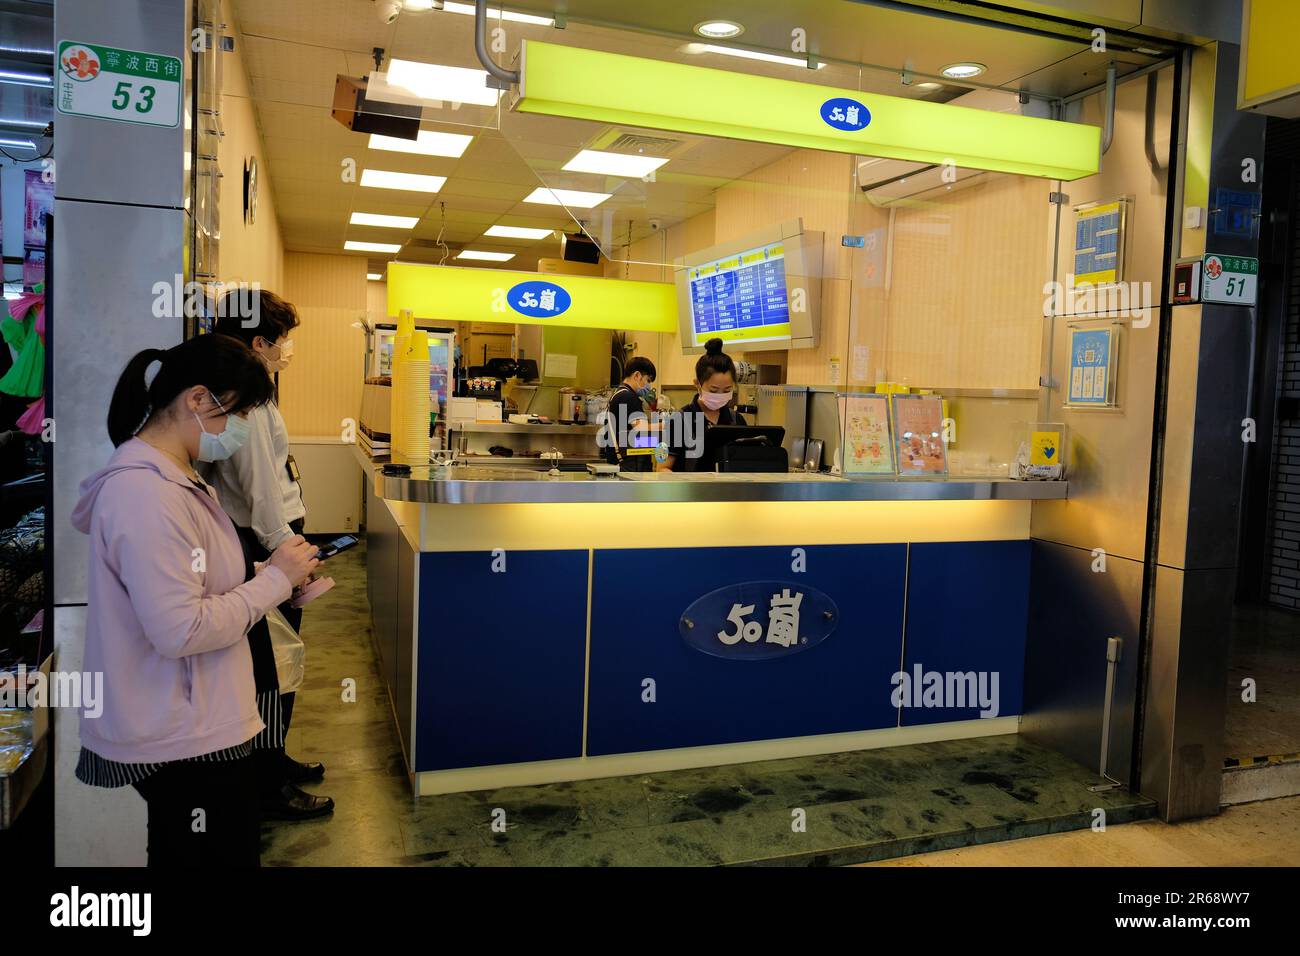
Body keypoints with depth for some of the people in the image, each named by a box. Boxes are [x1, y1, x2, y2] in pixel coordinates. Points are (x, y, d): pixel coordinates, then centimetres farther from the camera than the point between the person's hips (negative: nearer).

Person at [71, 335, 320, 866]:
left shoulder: (167, 477, 9)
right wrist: (275, 579, -18)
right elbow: (181, 630, -27)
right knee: (227, 855, 5)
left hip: (189, 726, 10)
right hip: (185, 741, -10)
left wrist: (278, 579, 5)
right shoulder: (148, 494, -24)